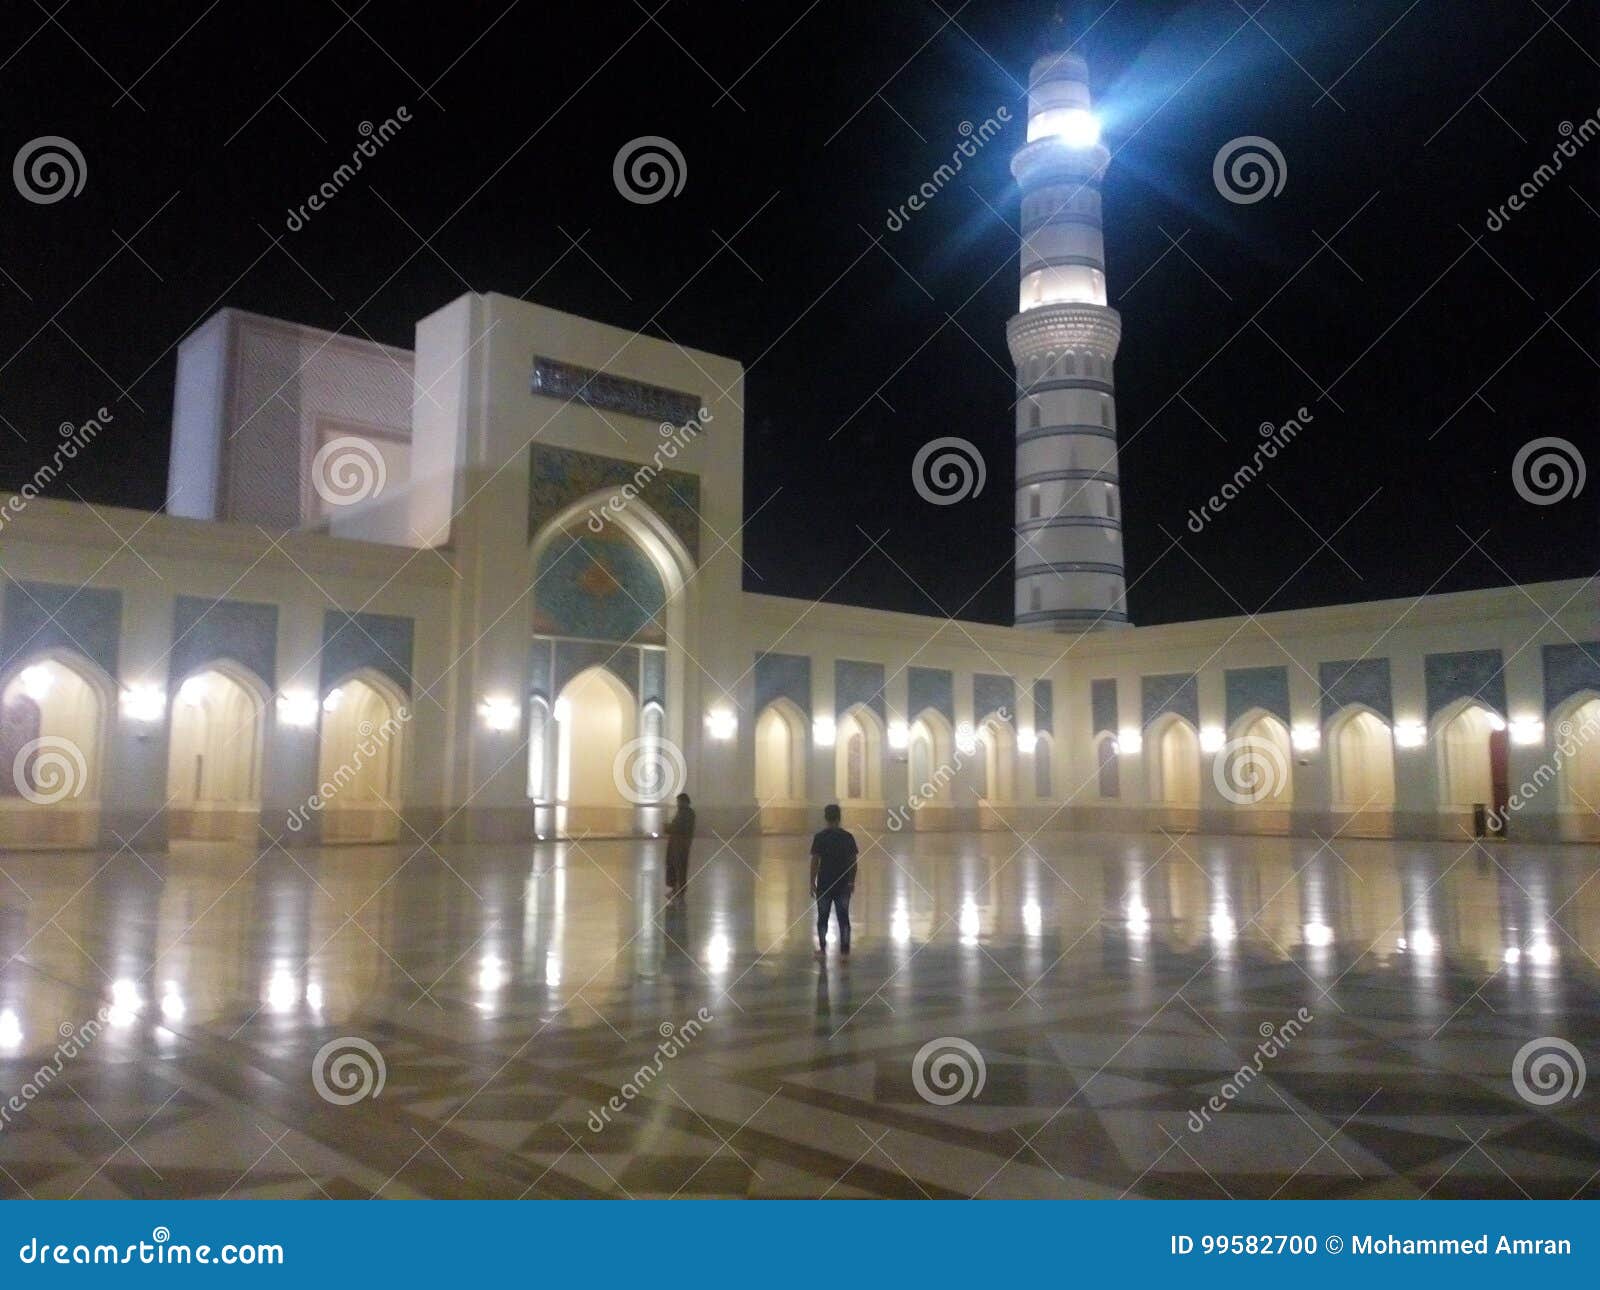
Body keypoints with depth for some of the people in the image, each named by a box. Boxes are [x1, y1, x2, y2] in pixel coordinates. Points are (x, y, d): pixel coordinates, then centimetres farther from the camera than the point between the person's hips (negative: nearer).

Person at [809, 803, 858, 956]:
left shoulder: (820, 837, -9)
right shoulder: (848, 837, -2)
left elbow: (815, 861, -10)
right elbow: (853, 861, 1)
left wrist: (812, 882, -3)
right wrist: (852, 881, 12)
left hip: (824, 884, -2)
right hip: (843, 884, 2)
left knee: (822, 917, 13)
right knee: (843, 917, 7)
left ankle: (822, 948, 20)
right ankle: (845, 949, 3)